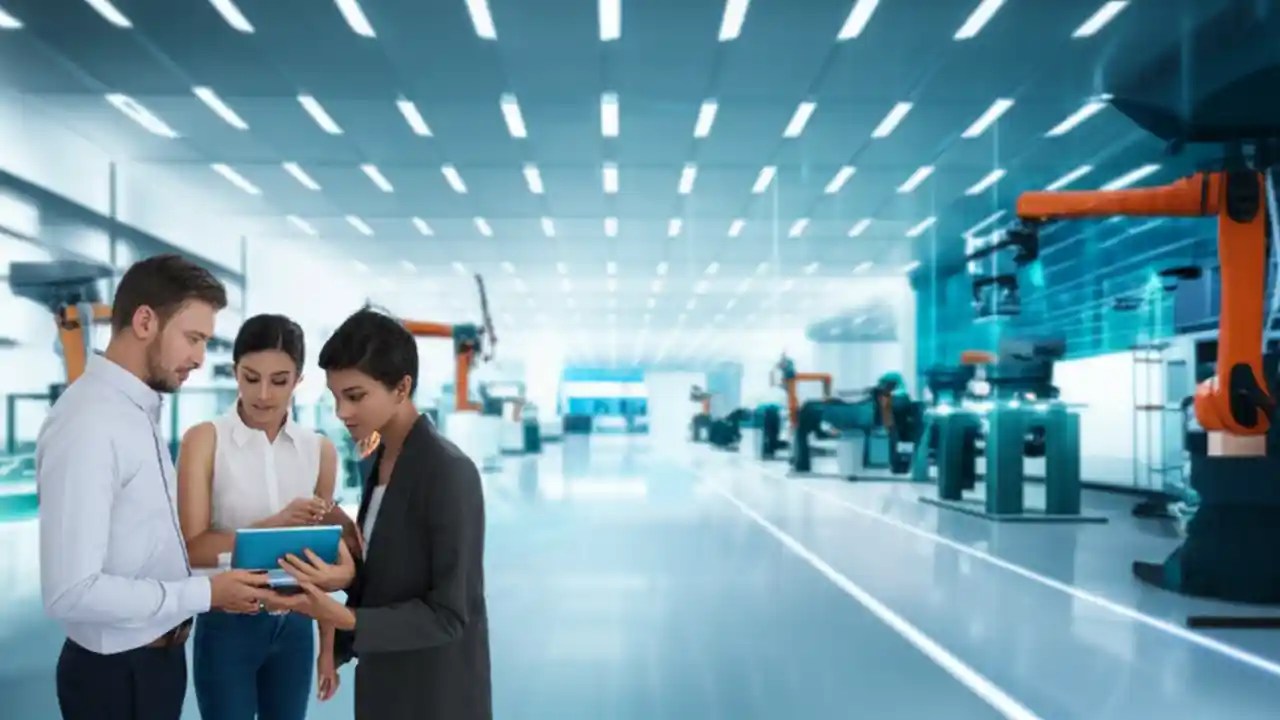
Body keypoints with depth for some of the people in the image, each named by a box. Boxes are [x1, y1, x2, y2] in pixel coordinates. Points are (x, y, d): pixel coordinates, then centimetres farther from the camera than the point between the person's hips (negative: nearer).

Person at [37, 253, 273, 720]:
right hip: (117, 672, -8)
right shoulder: (88, 423, -24)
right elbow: (71, 592, -28)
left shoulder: (139, 412, 5)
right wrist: (205, 594, -23)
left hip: (159, 656, 9)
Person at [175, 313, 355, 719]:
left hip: (294, 626, 3)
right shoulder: (205, 440, -8)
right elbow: (193, 548, -15)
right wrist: (273, 526, -28)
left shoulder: (319, 450, 2)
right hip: (228, 626, -3)